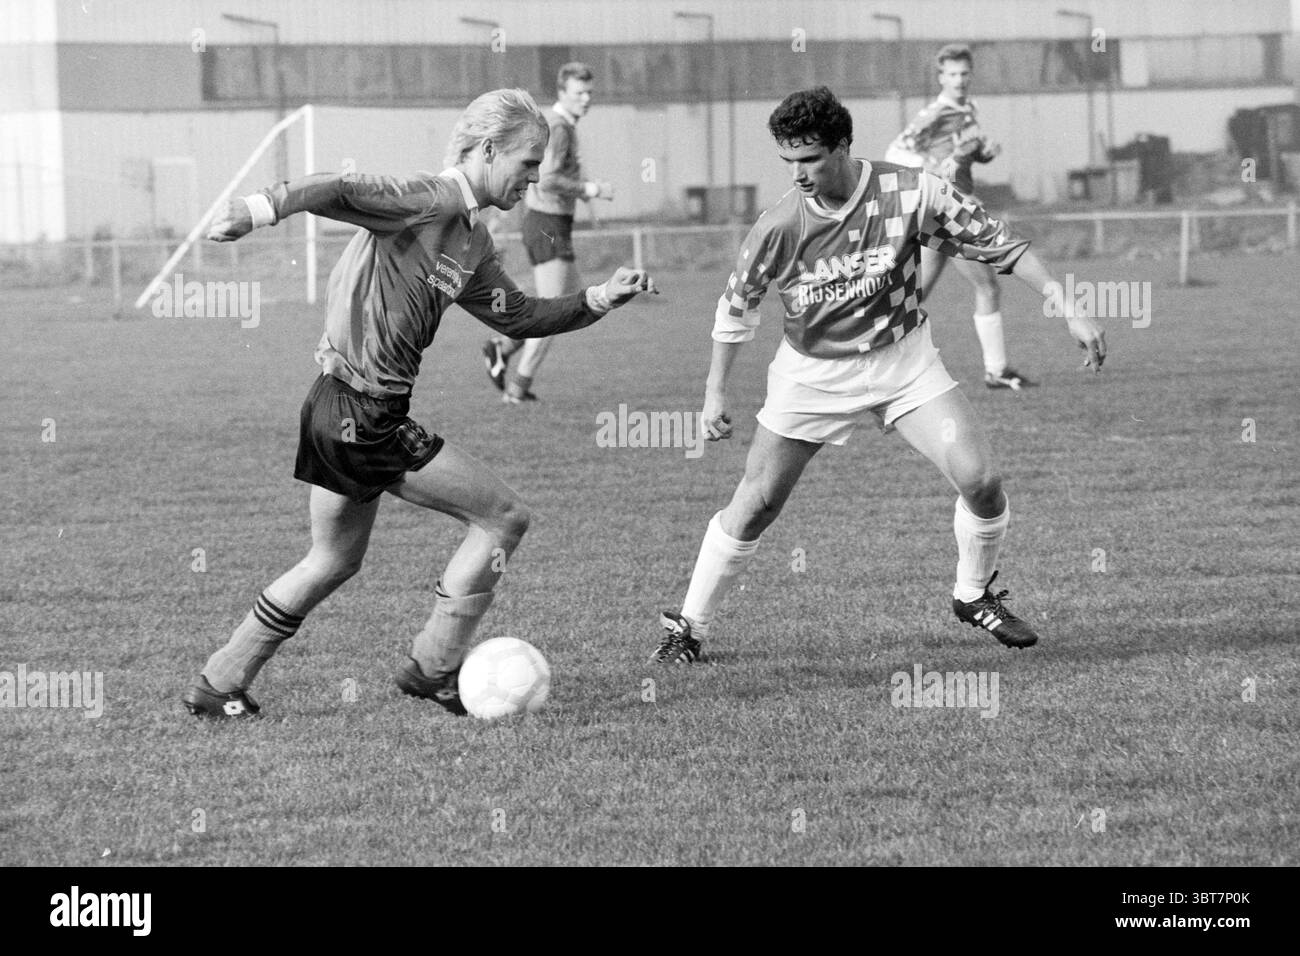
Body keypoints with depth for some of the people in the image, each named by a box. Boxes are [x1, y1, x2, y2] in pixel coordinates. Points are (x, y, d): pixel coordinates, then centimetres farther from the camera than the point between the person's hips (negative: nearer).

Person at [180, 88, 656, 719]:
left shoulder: (472, 242, 15)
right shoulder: (433, 202, -14)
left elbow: (518, 317, 22)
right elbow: (336, 193, -27)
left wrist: (601, 299, 14)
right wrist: (257, 212, -40)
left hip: (341, 410, 10)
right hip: (361, 412, -10)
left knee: (334, 561, 22)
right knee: (503, 518, -1)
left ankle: (219, 685, 27)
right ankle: (433, 668, 7)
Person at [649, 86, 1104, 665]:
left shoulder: (911, 194, -20)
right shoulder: (778, 227, -18)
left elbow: (998, 245, -9)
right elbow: (736, 307, -1)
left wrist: (1067, 311, -13)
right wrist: (715, 393, 3)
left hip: (902, 361, 1)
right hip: (813, 373, -1)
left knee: (980, 481, -11)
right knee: (754, 505, -5)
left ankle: (973, 597, 16)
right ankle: (687, 629, 11)